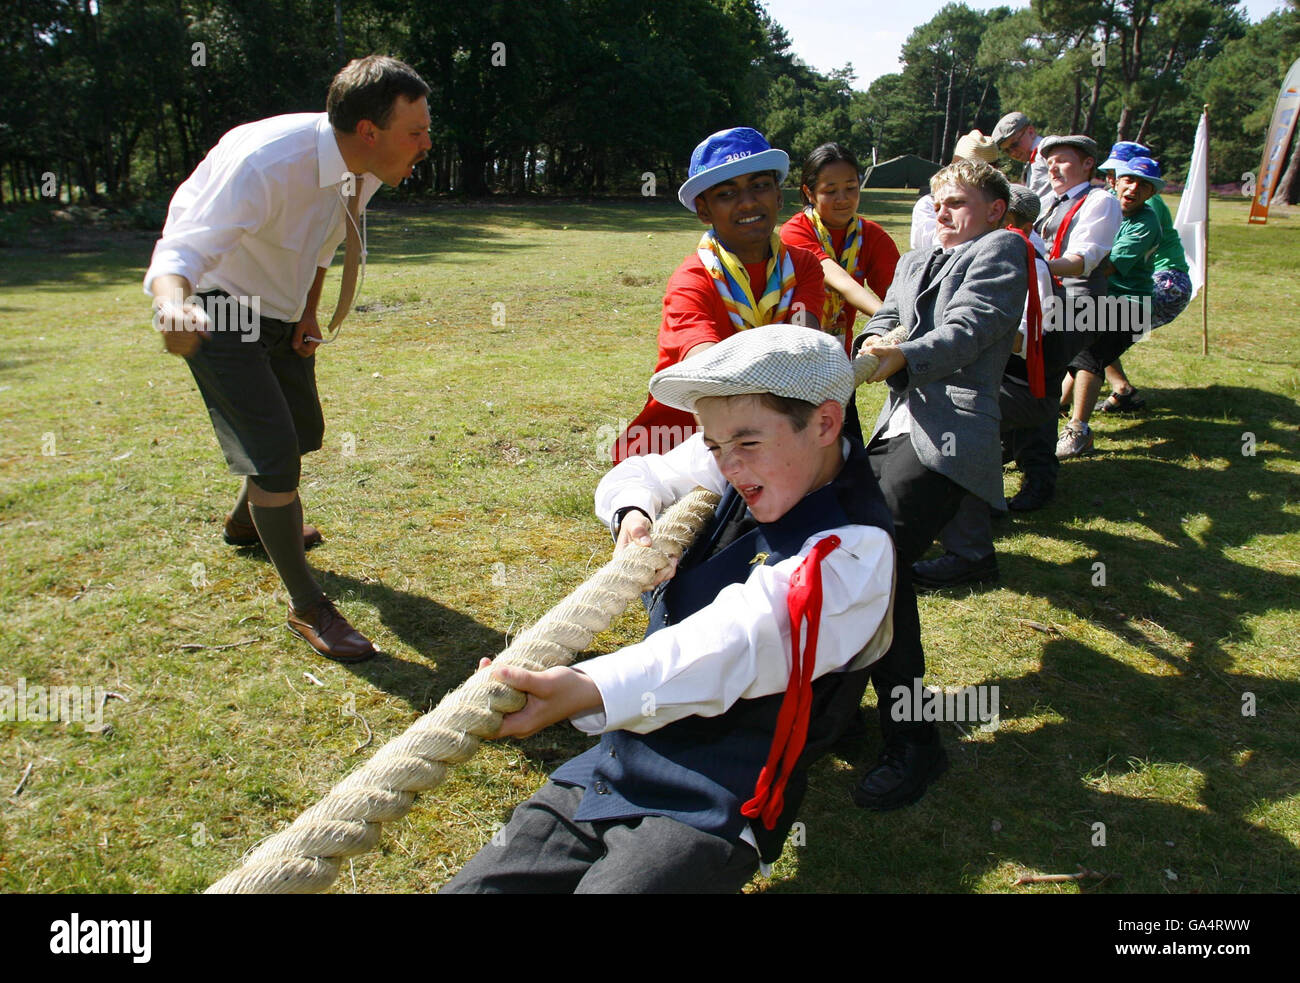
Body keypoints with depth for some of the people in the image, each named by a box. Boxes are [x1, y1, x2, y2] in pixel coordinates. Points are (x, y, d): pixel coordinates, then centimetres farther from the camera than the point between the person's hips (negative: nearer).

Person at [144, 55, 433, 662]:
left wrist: (307, 312, 5)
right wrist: (174, 307, -63)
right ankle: (306, 607, 2)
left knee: (304, 433, 21)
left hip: (279, 311, 8)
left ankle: (246, 522, 53)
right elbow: (181, 252, -41)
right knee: (274, 455, -15)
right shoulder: (264, 165, -35)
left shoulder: (364, 167, -11)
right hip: (218, 311, -8)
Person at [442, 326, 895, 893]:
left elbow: (730, 645, -31)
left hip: (713, 804, -6)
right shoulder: (755, 465, 3)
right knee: (470, 885, -1)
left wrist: (586, 691, -43)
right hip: (615, 761, 7)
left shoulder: (851, 551, -17)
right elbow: (637, 474, 18)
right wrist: (635, 512, -7)